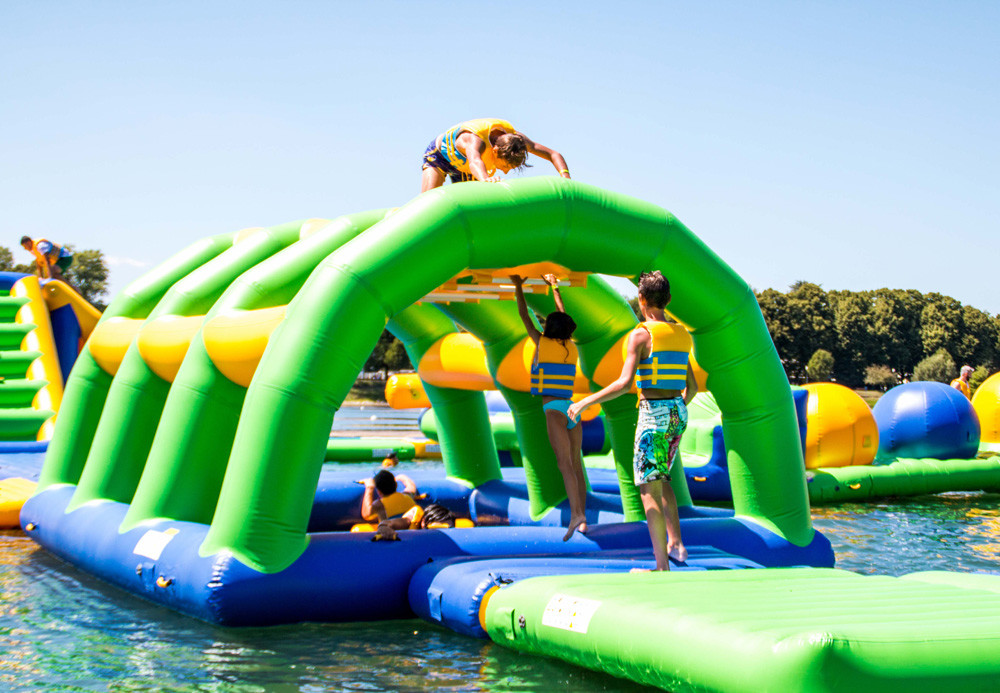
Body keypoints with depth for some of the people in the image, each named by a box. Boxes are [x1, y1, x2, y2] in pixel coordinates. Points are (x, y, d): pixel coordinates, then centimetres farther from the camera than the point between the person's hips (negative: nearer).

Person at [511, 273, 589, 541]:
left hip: (554, 410, -5)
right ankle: (582, 519, 10)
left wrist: (518, 287, 28)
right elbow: (563, 317, 31)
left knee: (565, 464, -18)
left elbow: (524, 317, 15)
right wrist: (554, 287, 43)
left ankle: (576, 515, -34)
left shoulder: (542, 342, 3)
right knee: (577, 465, 12)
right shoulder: (571, 347, 15)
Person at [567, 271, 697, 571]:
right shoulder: (681, 335, 11)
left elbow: (624, 383, -20)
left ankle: (662, 566, -4)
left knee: (649, 489, -2)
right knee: (661, 479, 25)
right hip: (678, 413, 7)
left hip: (653, 414, -7)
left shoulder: (641, 334, -11)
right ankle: (676, 543, 17)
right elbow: (692, 387, 16)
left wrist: (584, 402, -14)